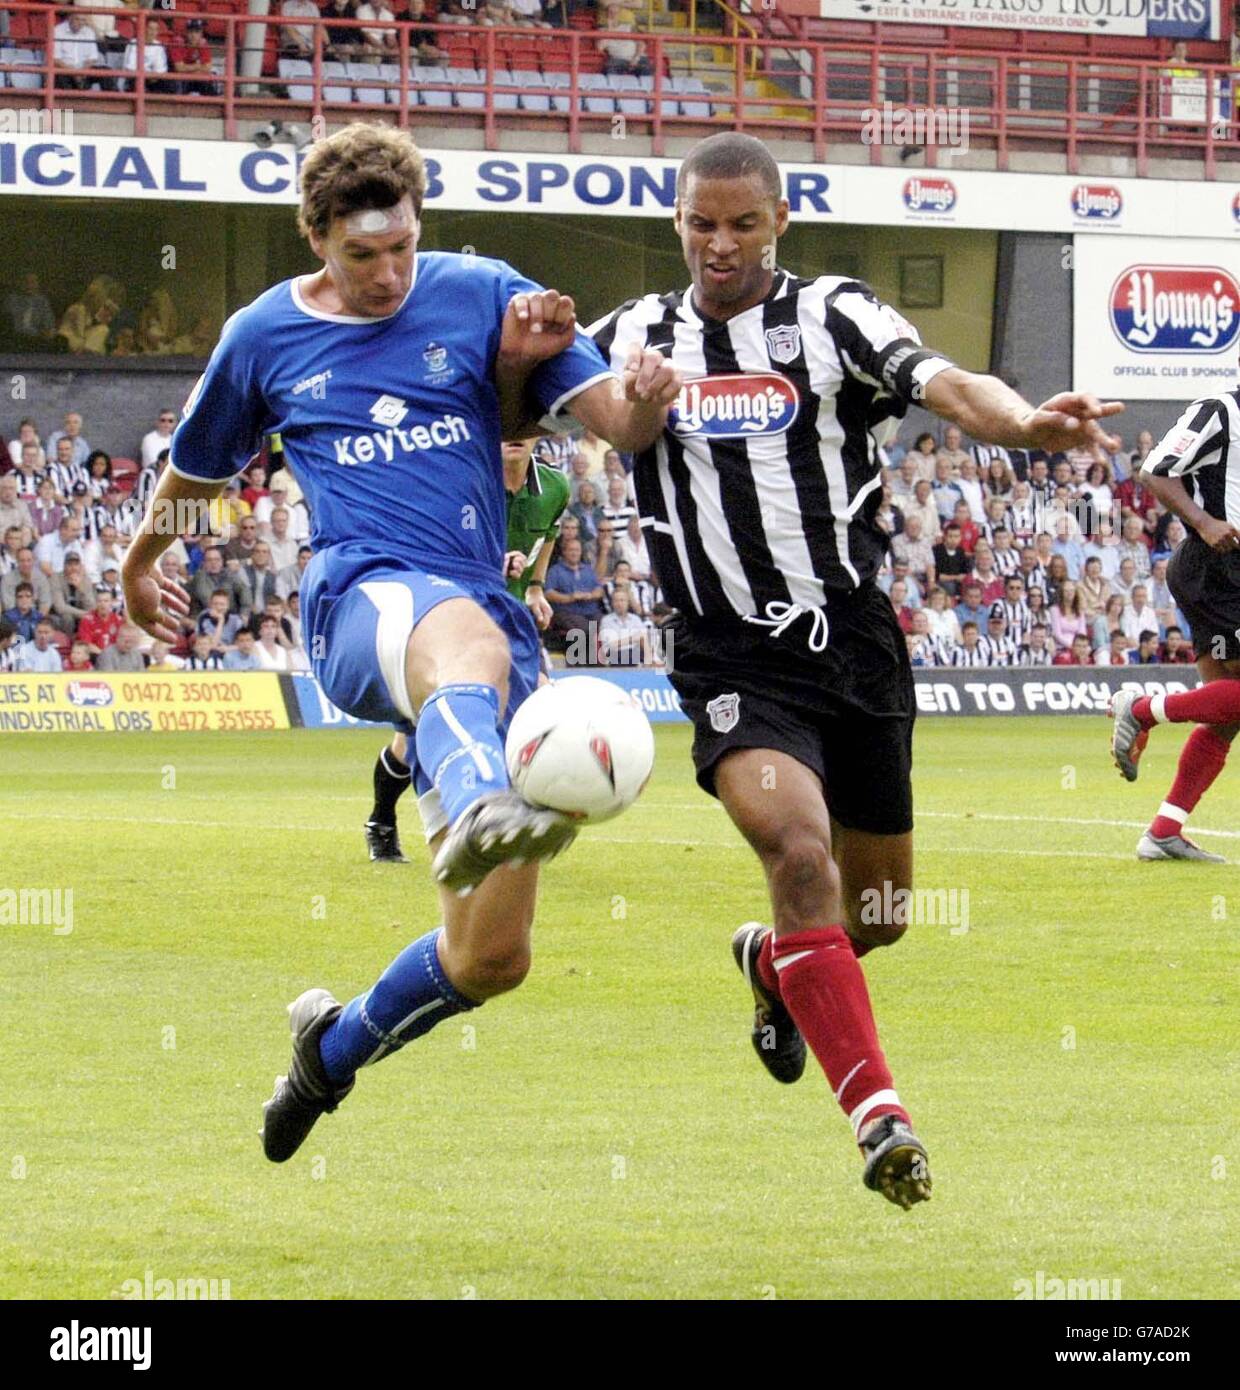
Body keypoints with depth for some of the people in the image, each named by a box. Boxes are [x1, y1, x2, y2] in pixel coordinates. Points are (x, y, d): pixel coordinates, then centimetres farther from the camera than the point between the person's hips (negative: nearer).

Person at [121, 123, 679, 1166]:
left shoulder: (482, 297, 7)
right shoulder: (264, 338, 11)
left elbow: (618, 423, 2)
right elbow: (197, 466, 30)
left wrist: (643, 398, -22)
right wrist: (141, 560, 45)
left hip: (493, 625, 3)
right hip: (361, 601, -3)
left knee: (492, 956, 0)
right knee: (465, 634, -44)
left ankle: (334, 1049, 32)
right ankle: (479, 808, -80)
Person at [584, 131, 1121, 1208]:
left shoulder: (837, 317, 0)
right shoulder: (638, 336, 6)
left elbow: (948, 387, -16)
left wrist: (1026, 424, -38)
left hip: (857, 644, 2)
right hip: (733, 662, -2)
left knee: (878, 908, 13)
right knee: (798, 847, -27)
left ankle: (773, 962, 50)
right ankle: (877, 1112, -25)